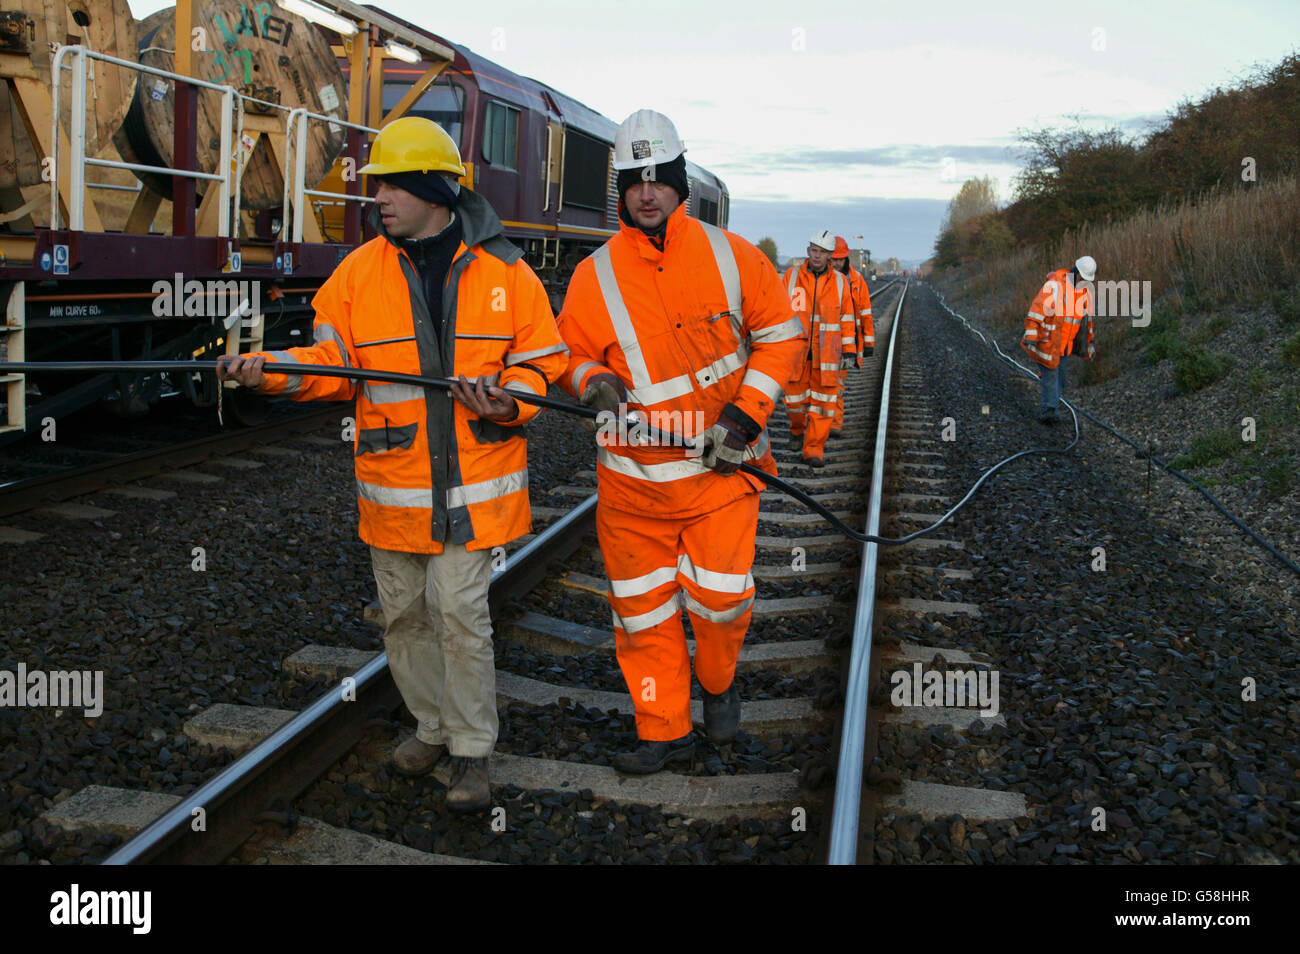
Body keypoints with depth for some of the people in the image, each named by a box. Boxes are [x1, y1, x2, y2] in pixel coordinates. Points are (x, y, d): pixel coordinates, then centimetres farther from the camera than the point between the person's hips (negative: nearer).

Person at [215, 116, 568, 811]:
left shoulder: (502, 271, -2)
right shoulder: (358, 272, 2)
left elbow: (541, 357, 3)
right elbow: (333, 362, -1)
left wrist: (508, 400, -16)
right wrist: (269, 369, -19)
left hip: (472, 484, -3)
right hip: (392, 484, 3)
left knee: (459, 613, -5)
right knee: (403, 615, 14)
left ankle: (472, 751, 12)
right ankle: (432, 726, 35)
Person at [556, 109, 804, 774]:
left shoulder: (731, 257, -1)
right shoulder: (595, 275, -1)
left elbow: (780, 335, 3)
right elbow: (570, 356, 8)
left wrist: (744, 418, -7)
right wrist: (594, 382, -16)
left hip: (721, 467, -1)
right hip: (631, 476, 1)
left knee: (719, 596, -4)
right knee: (642, 608, 7)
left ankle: (718, 682, 30)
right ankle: (665, 731, 25)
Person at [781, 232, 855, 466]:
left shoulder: (840, 282, 3)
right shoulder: (791, 276, 1)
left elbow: (846, 319, 7)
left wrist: (849, 351, 3)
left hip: (827, 354, 0)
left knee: (823, 401, -3)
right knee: (795, 398, 5)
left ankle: (813, 450, 6)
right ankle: (798, 423, 38)